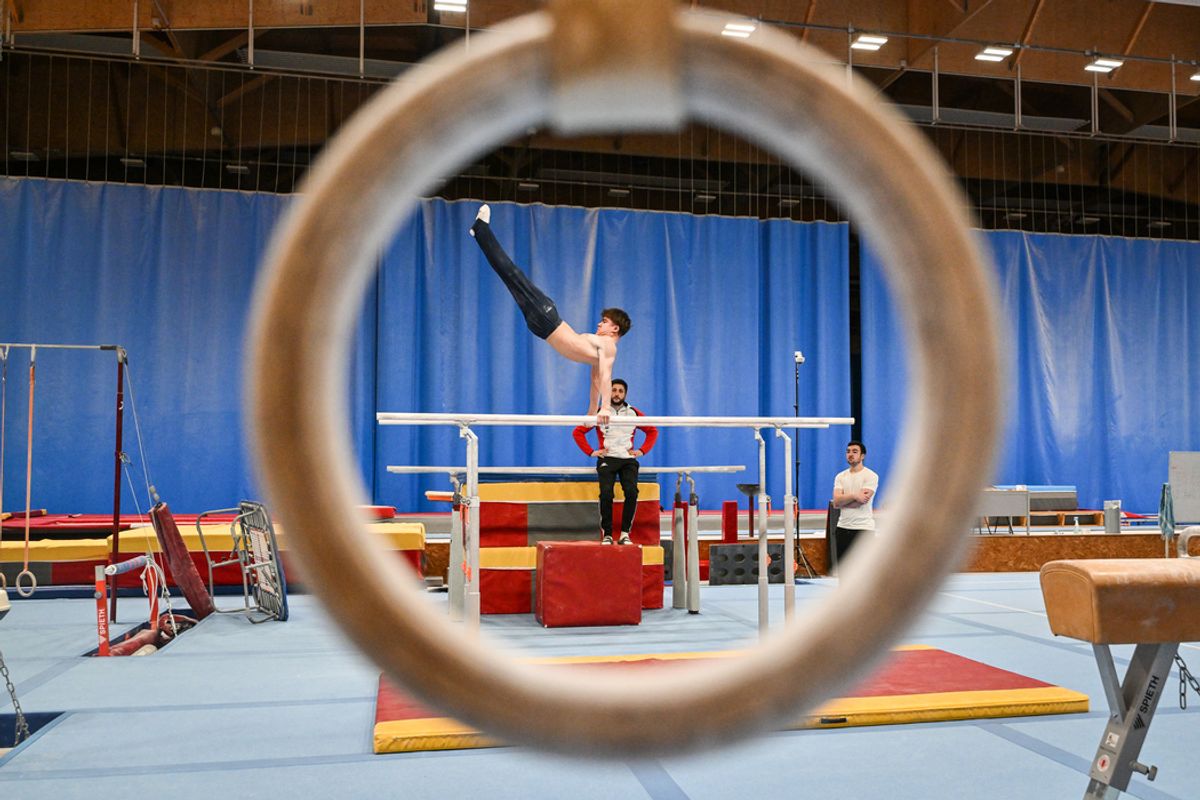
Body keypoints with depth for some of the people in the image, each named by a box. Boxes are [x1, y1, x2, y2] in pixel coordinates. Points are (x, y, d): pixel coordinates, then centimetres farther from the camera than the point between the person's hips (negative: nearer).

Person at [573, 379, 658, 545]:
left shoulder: (634, 414, 10)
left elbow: (653, 431, 21)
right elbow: (578, 432, 10)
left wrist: (642, 450, 9)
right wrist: (591, 452, 2)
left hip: (628, 459, 1)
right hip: (607, 459, -1)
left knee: (631, 491, -25)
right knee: (606, 493, -25)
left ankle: (625, 534, -17)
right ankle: (607, 534, -15)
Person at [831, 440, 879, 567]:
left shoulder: (871, 476, -7)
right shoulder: (840, 476, 9)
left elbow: (860, 501, -18)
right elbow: (836, 501, -5)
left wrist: (842, 501, -5)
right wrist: (854, 496, -20)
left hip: (863, 528, -6)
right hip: (843, 528, 6)